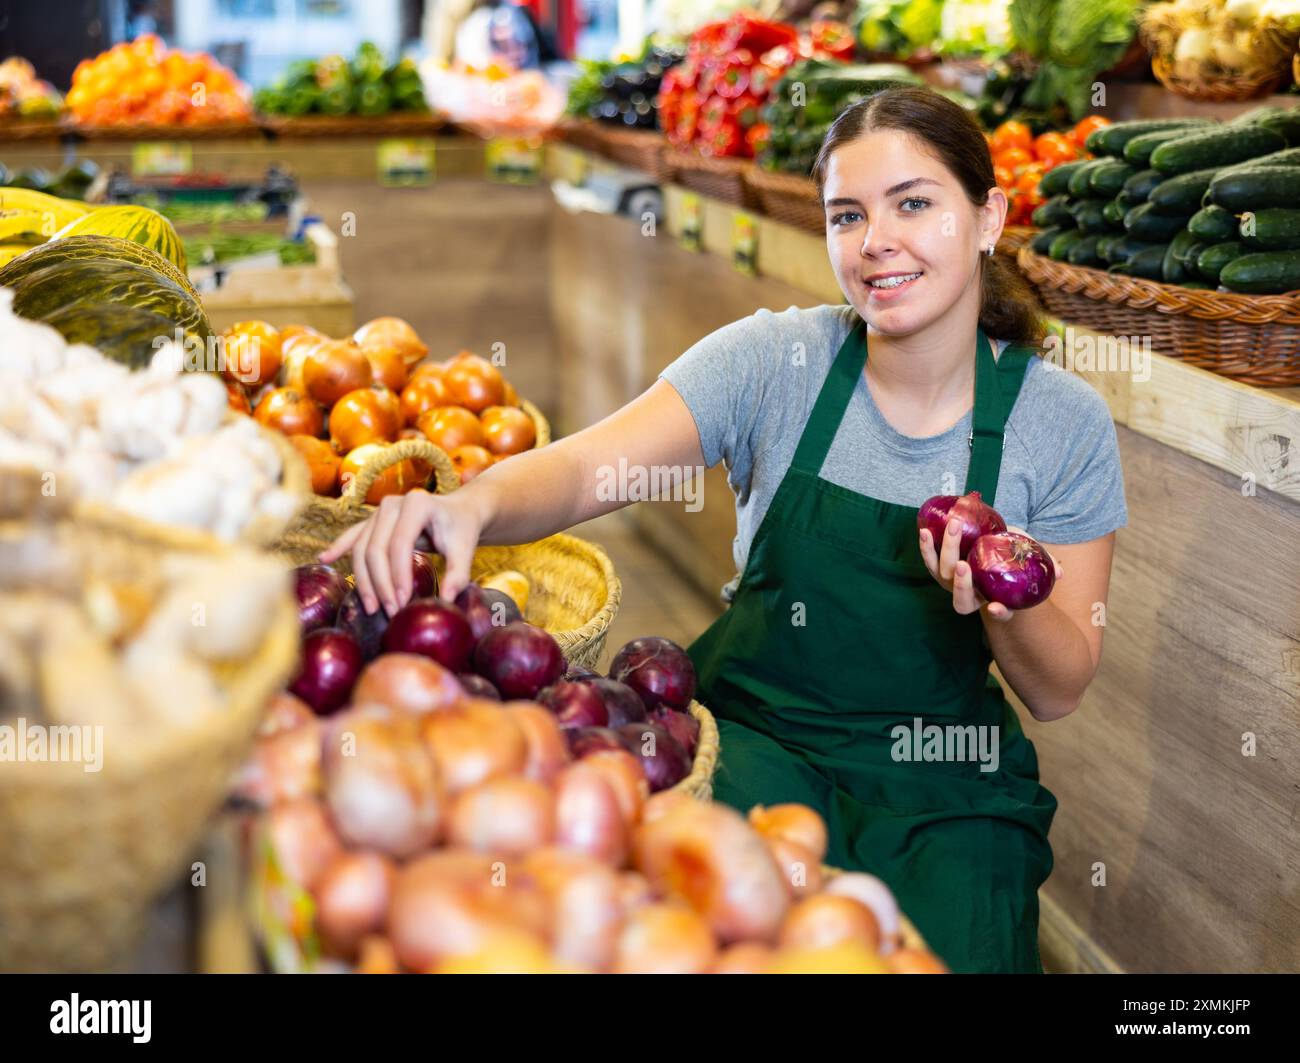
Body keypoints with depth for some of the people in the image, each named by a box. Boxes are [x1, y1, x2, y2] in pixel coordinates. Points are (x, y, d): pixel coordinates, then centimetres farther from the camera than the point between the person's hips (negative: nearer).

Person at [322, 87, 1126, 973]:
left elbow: (1058, 693, -2)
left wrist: (1004, 603, -24)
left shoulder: (1063, 421, -5)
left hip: (946, 791, 1)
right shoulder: (776, 360, -7)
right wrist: (473, 504, -43)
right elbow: (586, 469, -21)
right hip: (759, 742, -1)